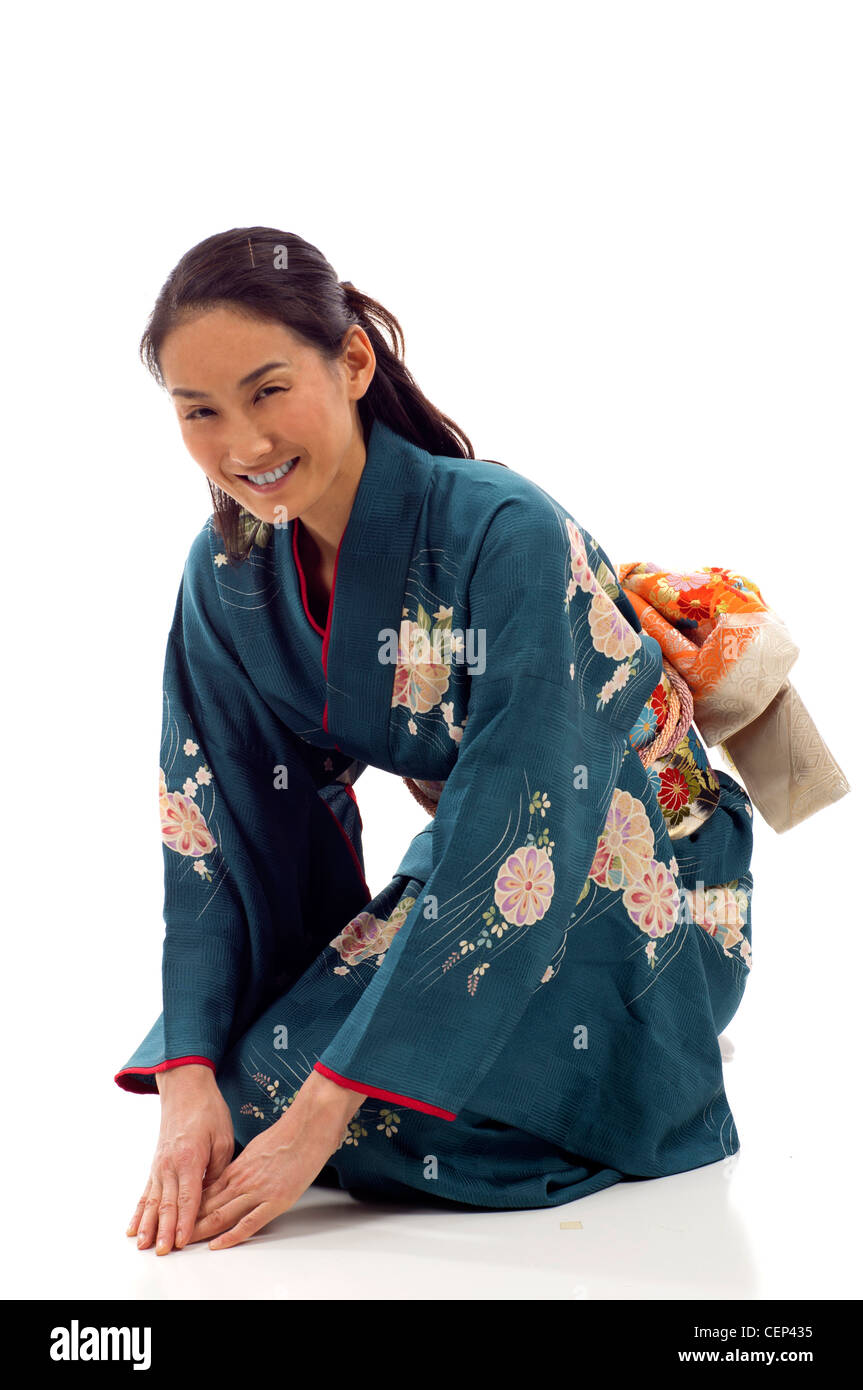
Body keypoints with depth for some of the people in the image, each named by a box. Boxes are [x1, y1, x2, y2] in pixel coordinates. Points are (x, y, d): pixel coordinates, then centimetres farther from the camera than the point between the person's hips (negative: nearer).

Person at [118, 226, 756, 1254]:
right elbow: (219, 830, -8)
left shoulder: (511, 537, -29)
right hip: (462, 877, 6)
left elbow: (515, 854, -31)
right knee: (240, 1074, -12)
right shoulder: (227, 574, -9)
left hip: (628, 905, -5)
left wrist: (320, 1111, -32)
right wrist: (190, 1076, -21)